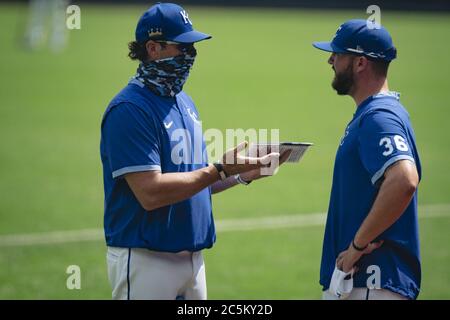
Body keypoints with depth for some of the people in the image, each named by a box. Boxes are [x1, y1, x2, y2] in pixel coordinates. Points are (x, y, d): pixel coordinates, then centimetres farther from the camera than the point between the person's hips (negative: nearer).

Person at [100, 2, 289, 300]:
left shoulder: (185, 102, 14)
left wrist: (244, 173, 5)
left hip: (192, 258, 9)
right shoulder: (130, 109, -15)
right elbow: (150, 192, -22)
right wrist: (220, 171, -21)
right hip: (145, 261, -9)